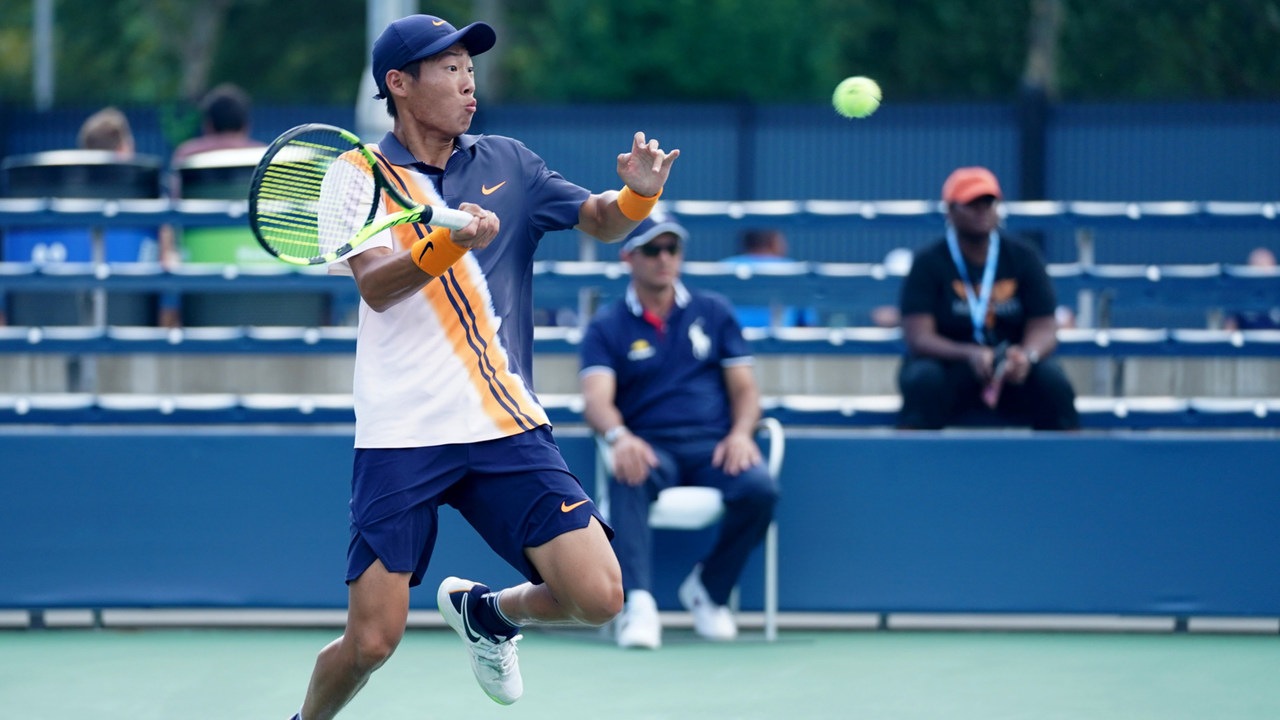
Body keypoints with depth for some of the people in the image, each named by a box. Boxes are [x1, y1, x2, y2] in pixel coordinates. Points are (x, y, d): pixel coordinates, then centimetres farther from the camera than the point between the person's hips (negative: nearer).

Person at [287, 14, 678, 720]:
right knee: (371, 643, -10)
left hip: (507, 426, 3)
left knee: (597, 596, -11)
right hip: (402, 437, -3)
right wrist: (450, 244, -32)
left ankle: (485, 610, 21)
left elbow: (601, 221, 8)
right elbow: (376, 285, -14)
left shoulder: (506, 164, 12)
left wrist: (638, 192, -15)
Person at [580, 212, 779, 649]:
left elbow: (744, 388, 11)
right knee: (629, 480, -39)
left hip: (713, 447, 2)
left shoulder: (713, 313, 15)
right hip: (649, 448, -2)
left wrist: (741, 433, -13)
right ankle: (638, 602, -49)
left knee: (759, 489, -31)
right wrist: (619, 437, -31)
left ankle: (708, 588, -6)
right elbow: (596, 399, -7)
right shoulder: (607, 327, 8)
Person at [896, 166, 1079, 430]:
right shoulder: (928, 263, -5)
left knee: (1053, 379, -27)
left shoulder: (1023, 257, 2)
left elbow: (1044, 327, -4)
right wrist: (969, 355, -34)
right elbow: (918, 337, -15)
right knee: (923, 378, -34)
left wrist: (1027, 355, -29)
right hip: (949, 364, -2)